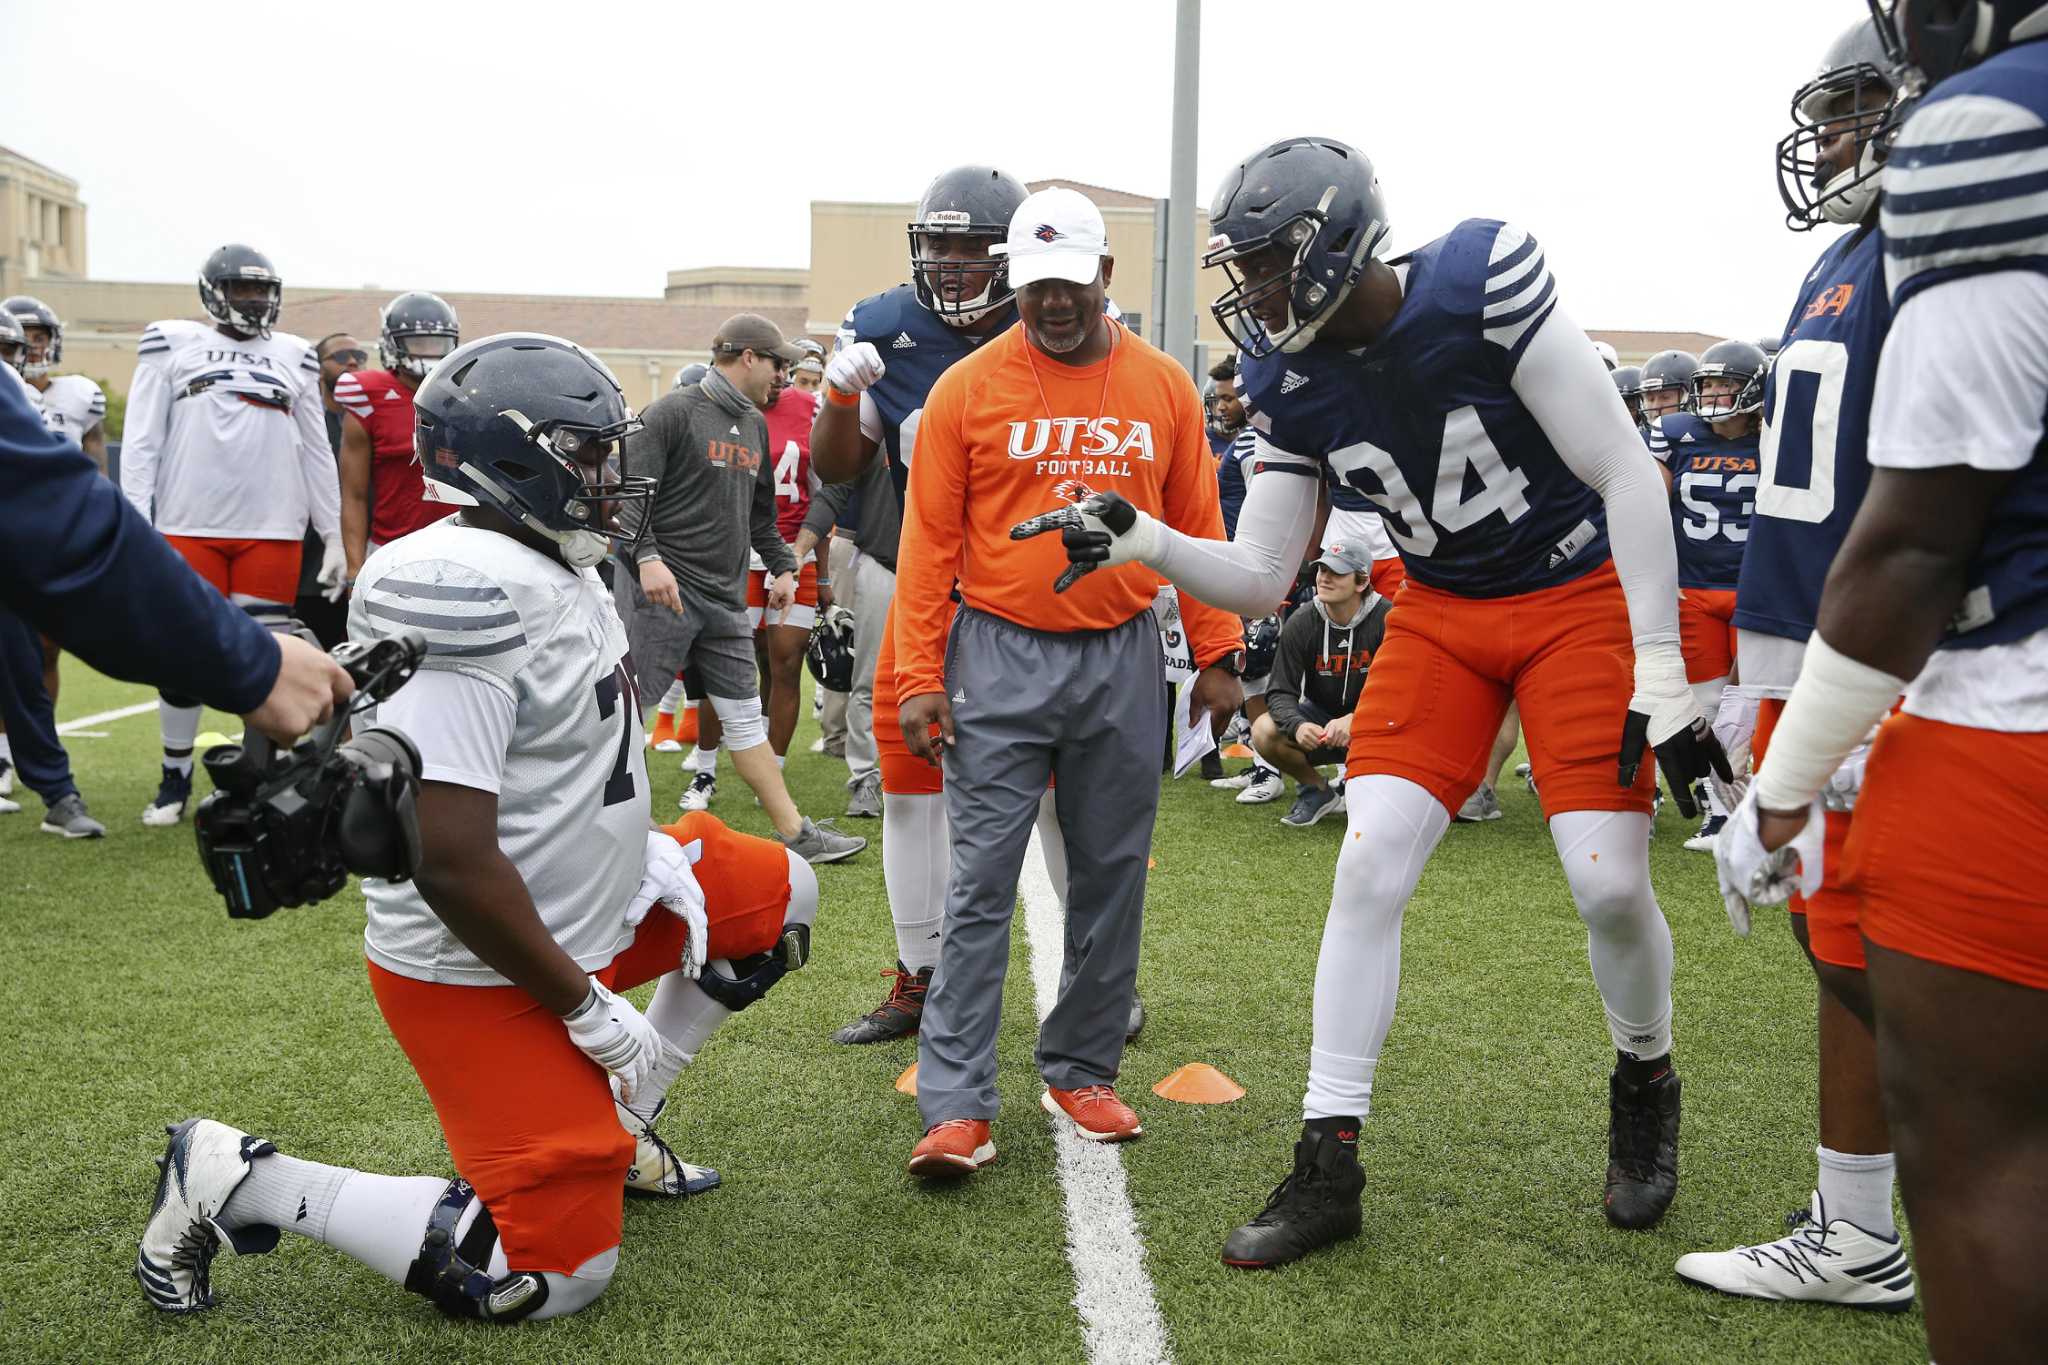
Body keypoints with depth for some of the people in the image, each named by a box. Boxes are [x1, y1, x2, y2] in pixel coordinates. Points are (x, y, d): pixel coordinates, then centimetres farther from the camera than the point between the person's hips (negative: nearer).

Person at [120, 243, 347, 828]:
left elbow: (316, 455, 14)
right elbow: (141, 444, 3)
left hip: (271, 533, 1)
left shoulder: (293, 358, 13)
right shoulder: (173, 346, 6)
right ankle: (175, 779, 20)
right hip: (188, 531, -1)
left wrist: (335, 536, 10)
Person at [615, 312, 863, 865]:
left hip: (725, 597, 8)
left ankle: (796, 833, 14)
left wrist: (783, 566, 22)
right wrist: (647, 556, -26)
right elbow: (630, 493, -15)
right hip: (661, 590, -8)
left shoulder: (755, 425, 17)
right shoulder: (673, 412, -8)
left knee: (745, 716, 11)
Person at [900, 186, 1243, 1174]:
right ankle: (957, 1104, 2)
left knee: (1111, 878, 10)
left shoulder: (1163, 388, 5)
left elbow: (1197, 527, 9)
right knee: (982, 882, -4)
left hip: (1123, 658, 3)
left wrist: (1216, 655, 6)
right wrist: (919, 676, -6)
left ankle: (1080, 1072, 25)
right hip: (1000, 656, -2)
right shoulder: (968, 388, -2)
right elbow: (929, 540, -1)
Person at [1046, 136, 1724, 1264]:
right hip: (1441, 612, 4)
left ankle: (1645, 1088, 26)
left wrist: (1660, 673, -19)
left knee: (1610, 883, -8)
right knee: (1370, 866, -6)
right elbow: (1260, 580, -1)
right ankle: (1329, 1165, 3)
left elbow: (1625, 471, -18)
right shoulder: (1292, 380, -6)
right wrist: (1145, 543, -20)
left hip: (1581, 598, -4)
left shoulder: (1482, 283, -22)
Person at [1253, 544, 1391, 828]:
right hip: (1319, 717, 2)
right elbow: (1281, 692, -11)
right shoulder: (1300, 624, -10)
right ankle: (1317, 790, 4)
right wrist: (1298, 726, -34)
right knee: (1263, 732, -24)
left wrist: (1352, 719, -36)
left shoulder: (1387, 620, -18)